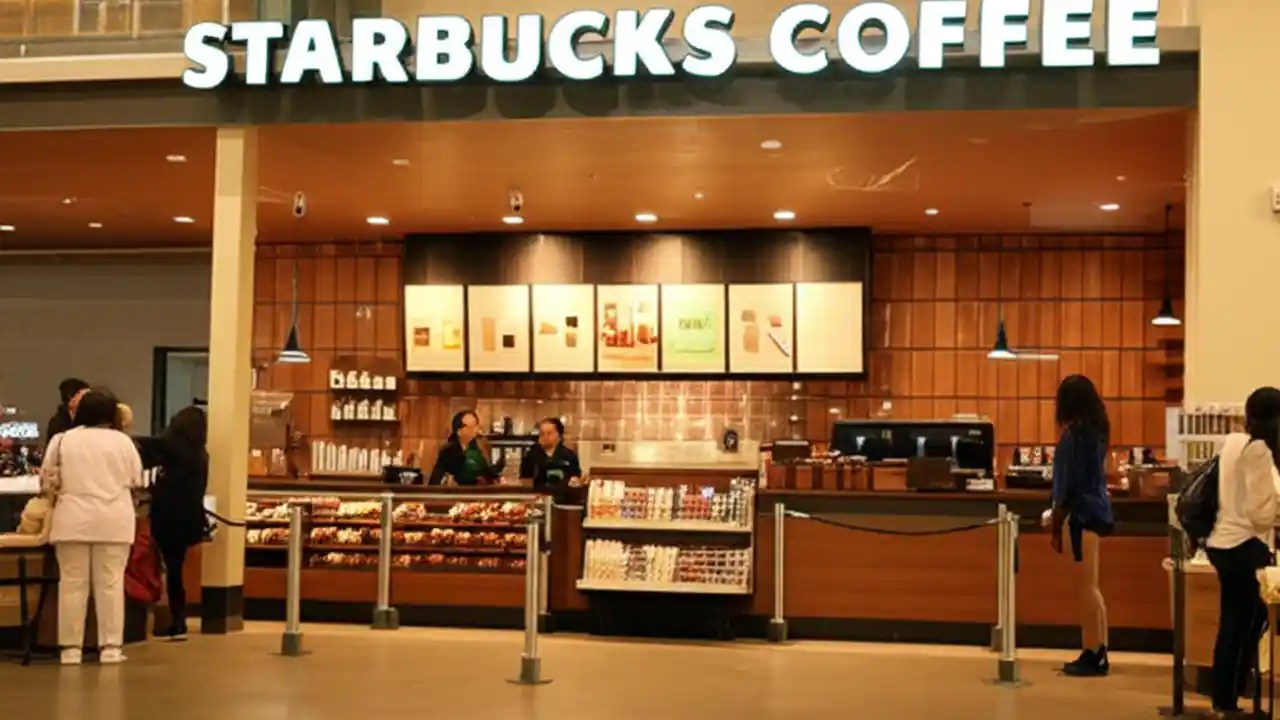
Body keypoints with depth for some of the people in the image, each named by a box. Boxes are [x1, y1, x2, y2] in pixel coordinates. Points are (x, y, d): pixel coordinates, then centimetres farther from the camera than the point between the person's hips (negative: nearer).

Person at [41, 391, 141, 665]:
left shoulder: (62, 440, 0)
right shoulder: (123, 441, 0)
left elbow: (48, 480, 5)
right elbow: (136, 479, 8)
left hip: (73, 520, 0)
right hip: (113, 521, 0)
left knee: (72, 583, 5)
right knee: (111, 583, 3)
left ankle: (71, 647, 6)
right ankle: (111, 647, 4)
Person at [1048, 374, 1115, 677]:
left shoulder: (1074, 433, -14)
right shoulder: (1096, 430, 11)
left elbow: (1069, 481, -14)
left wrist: (1057, 519, -7)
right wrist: (1060, 514, 10)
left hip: (1084, 512, -9)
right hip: (1095, 509, 9)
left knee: (1088, 586, -5)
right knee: (1090, 586, 12)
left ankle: (1093, 656, -2)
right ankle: (1095, 654, 16)